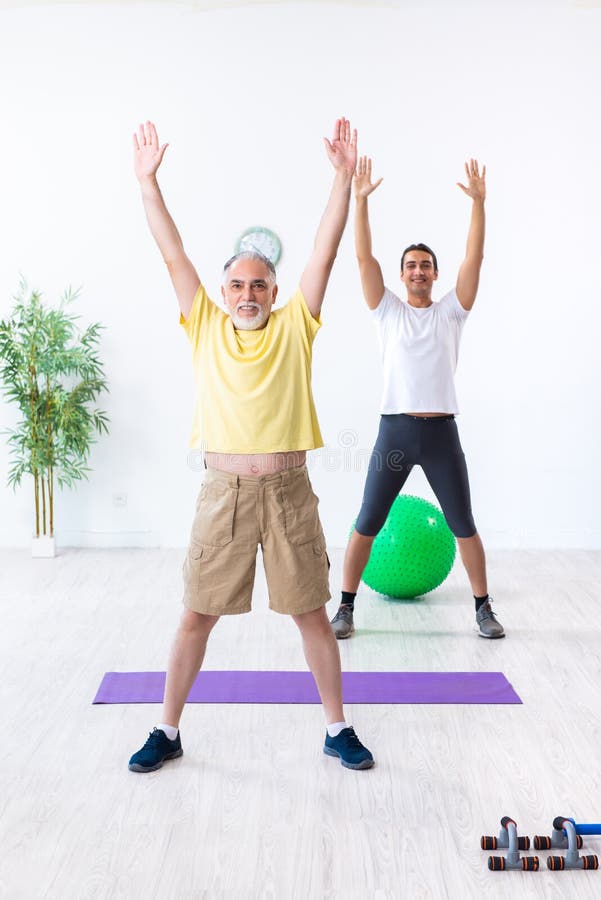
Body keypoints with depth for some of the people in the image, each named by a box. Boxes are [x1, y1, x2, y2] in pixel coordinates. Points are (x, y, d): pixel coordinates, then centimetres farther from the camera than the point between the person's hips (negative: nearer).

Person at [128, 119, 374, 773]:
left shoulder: (294, 327, 2)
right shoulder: (205, 327, 5)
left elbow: (324, 252, -3)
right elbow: (172, 253, 3)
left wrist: (343, 176, -7)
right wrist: (147, 181, -1)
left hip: (288, 491, 0)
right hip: (223, 491, 1)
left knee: (311, 614, 9)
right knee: (195, 617, 9)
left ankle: (338, 729, 25)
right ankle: (167, 731, 26)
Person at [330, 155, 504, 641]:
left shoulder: (451, 311, 7)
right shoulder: (388, 310, 6)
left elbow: (474, 258, -2)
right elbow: (364, 257, -3)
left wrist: (479, 202, -10)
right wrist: (360, 199, -10)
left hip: (441, 432, 1)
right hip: (395, 429, -1)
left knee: (464, 525, 9)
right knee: (367, 524, 3)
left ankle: (484, 608, 23)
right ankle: (346, 607, 16)